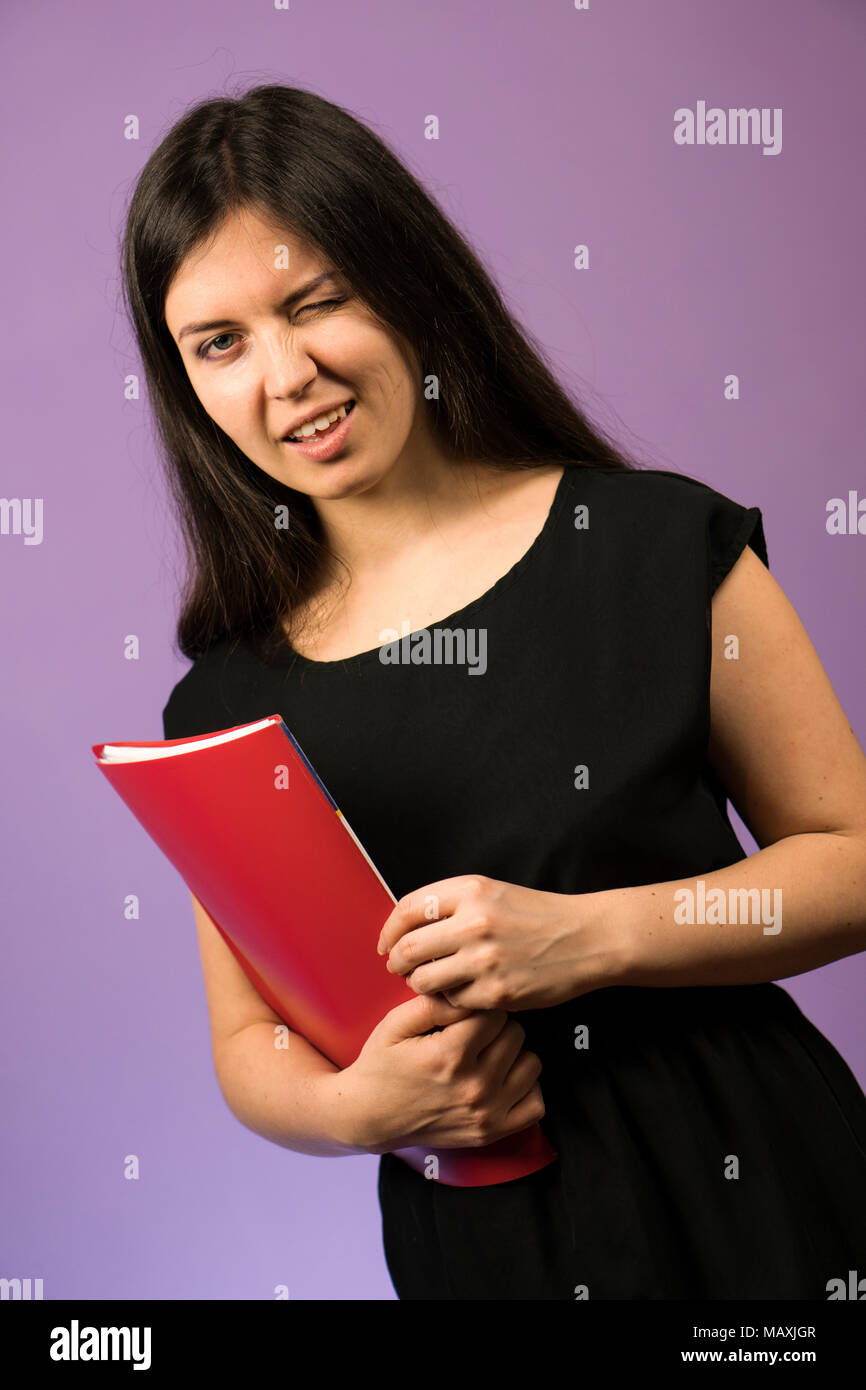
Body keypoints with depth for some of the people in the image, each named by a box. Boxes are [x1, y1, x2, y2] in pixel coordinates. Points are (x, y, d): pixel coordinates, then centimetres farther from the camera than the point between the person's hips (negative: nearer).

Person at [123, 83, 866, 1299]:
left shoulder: (660, 544, -9)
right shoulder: (225, 703, -3)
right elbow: (250, 1046, 5)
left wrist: (586, 937, -20)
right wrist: (358, 1108, -16)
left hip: (757, 1201, -1)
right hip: (468, 1245, 2)